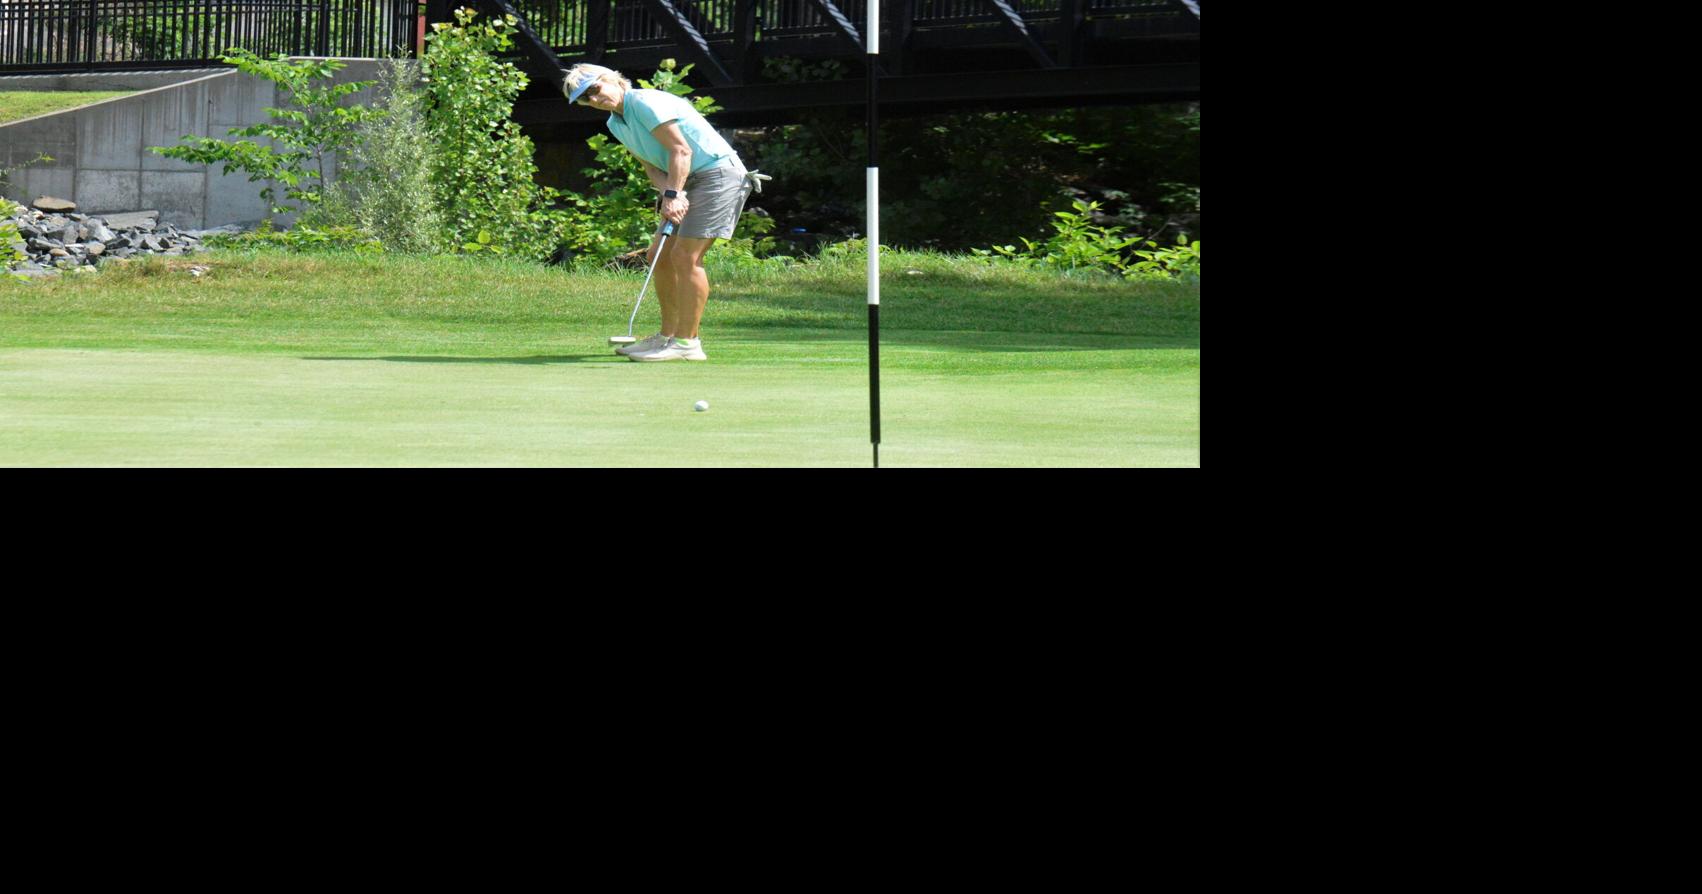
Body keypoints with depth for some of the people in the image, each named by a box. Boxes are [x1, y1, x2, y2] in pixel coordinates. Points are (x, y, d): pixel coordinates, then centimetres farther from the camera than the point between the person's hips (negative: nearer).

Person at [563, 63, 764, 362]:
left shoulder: (646, 103, -16)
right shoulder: (616, 124, 12)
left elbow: (681, 150, -20)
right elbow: (652, 165, 7)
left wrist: (673, 194, -26)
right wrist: (668, 192, -12)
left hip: (718, 172, -10)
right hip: (690, 183, 10)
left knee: (685, 256, -15)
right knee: (658, 257, 8)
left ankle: (687, 343, -14)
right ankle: (668, 335, 16)